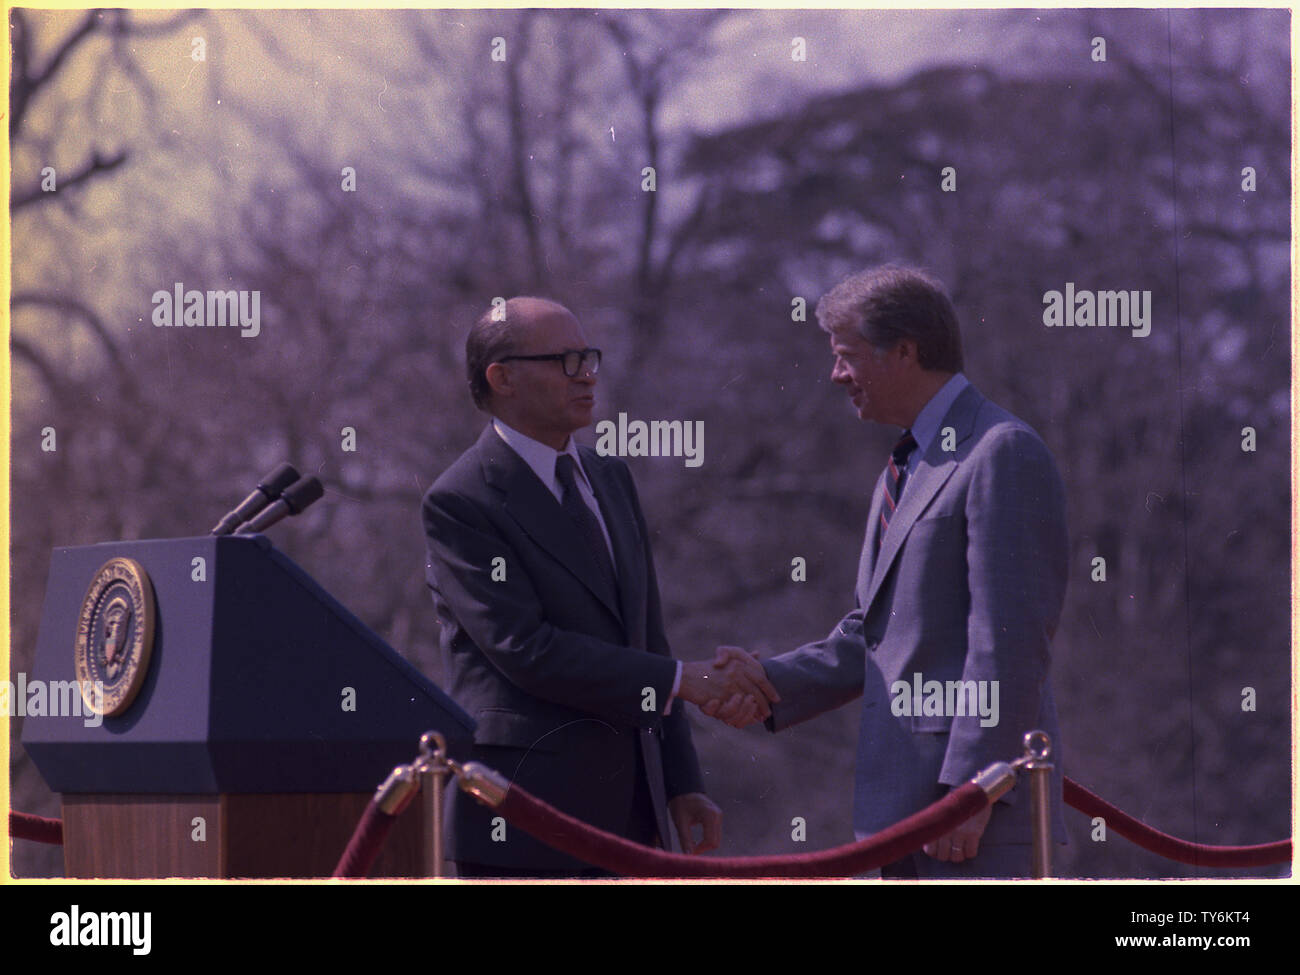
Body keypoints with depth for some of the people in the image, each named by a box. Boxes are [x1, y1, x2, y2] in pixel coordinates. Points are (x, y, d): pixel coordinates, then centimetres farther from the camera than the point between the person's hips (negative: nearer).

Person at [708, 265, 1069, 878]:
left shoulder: (1003, 454, -10)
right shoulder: (904, 471, 21)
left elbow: (1010, 640, -17)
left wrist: (972, 788, -21)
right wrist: (772, 681, 6)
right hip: (904, 804, 10)